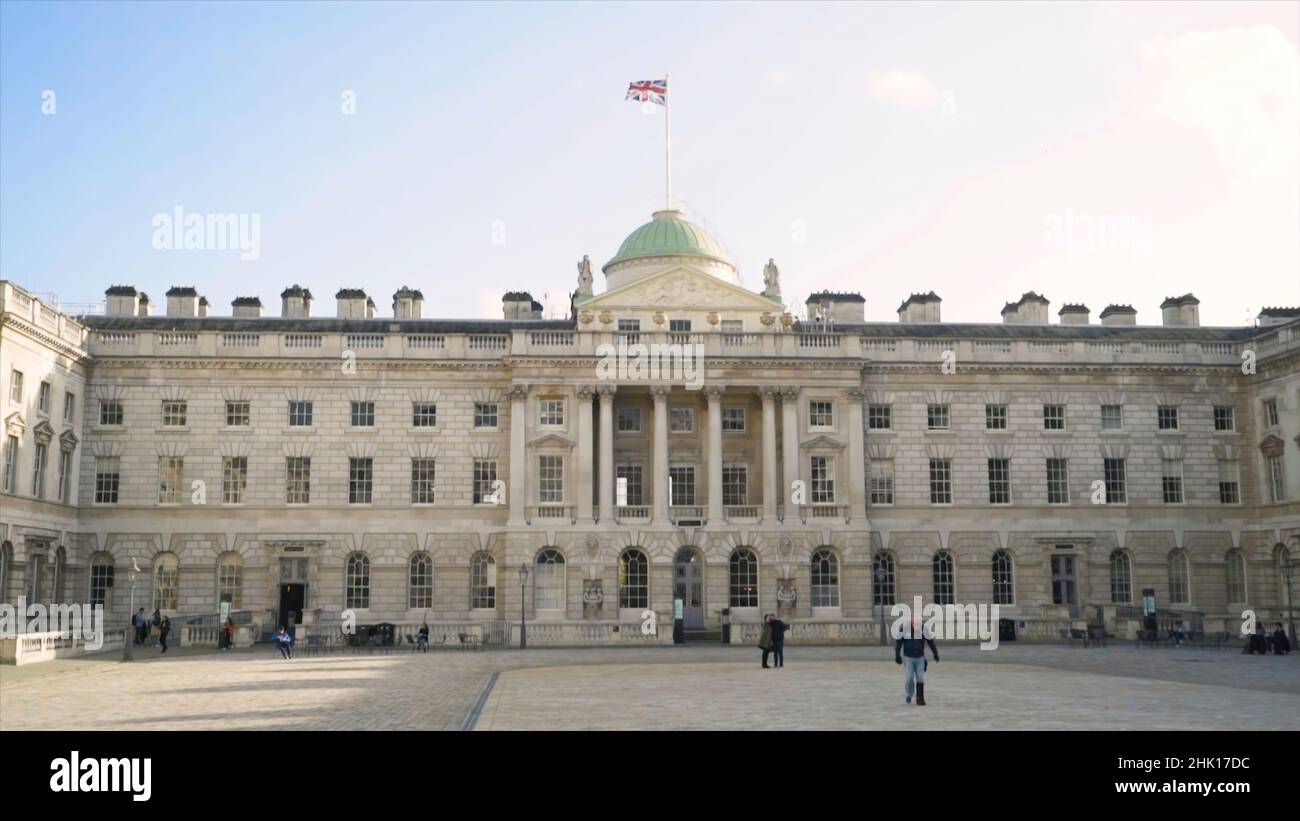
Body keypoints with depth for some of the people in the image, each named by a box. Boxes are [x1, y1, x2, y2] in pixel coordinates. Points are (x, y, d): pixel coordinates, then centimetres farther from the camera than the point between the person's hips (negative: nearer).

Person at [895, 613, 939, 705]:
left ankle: (920, 699, 4)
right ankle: (908, 694, 20)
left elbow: (931, 641, 3)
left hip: (920, 658, 1)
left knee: (920, 679, -3)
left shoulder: (924, 629, -8)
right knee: (909, 678, -6)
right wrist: (897, 655, -10)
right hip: (908, 658, -1)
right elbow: (898, 641, -7)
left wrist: (935, 653, 5)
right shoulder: (905, 629, -14)